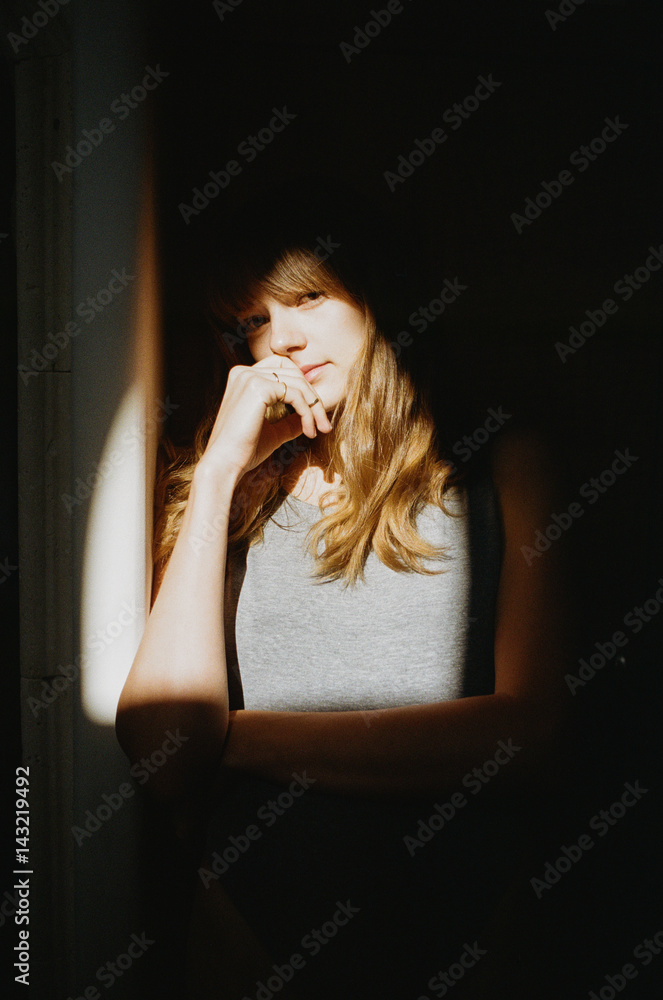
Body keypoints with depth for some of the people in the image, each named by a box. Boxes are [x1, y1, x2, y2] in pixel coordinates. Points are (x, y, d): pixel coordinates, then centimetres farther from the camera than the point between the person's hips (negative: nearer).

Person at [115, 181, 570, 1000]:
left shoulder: (497, 467, 7)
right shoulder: (228, 494, 13)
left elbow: (523, 729, -5)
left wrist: (236, 736, -2)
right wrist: (220, 471, -2)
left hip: (439, 928, -1)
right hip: (234, 912, 2)